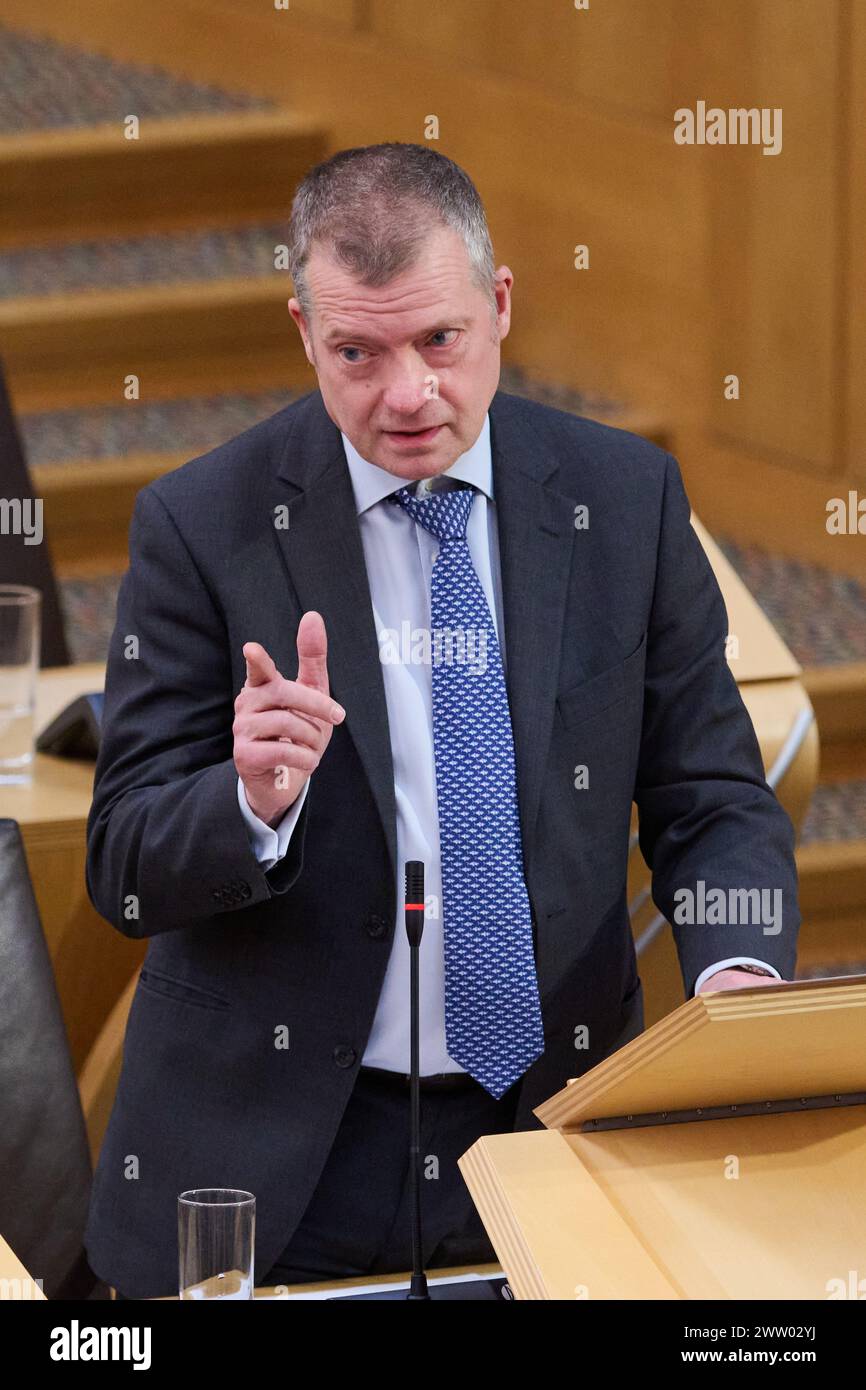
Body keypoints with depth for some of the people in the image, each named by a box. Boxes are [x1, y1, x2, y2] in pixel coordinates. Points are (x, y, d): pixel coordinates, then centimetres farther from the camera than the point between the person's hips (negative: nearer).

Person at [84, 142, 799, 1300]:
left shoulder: (626, 497, 0)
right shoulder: (201, 526, -7)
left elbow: (715, 801, 2)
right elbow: (127, 869, -6)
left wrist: (740, 972, -18)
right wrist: (255, 800, -27)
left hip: (552, 1123, 2)